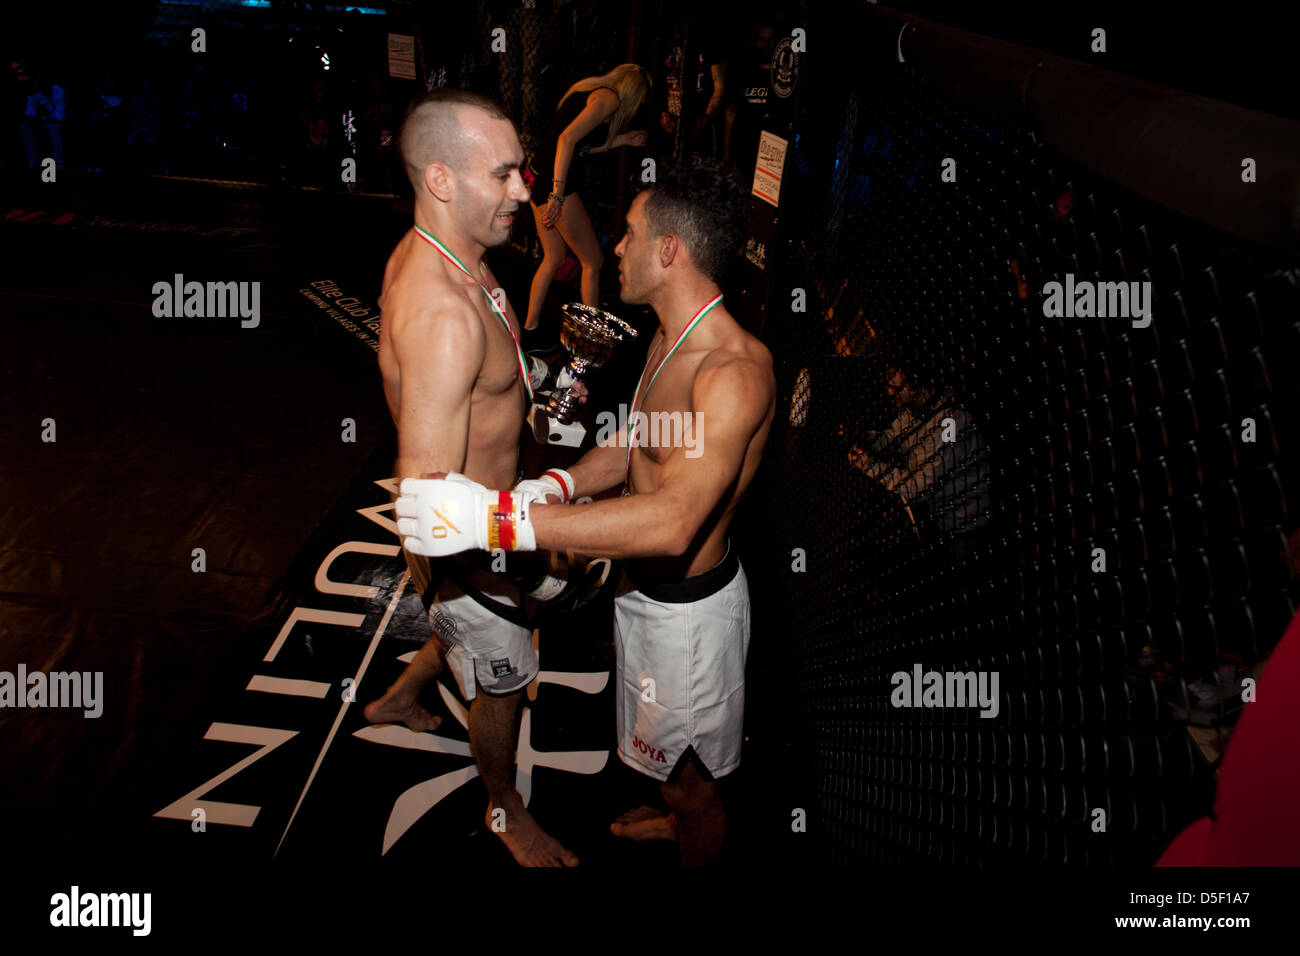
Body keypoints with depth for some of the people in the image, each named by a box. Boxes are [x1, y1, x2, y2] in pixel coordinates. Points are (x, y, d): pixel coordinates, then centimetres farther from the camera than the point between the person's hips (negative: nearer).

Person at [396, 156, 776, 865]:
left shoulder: (736, 371, -33)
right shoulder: (671, 336, 0)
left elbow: (672, 522, -45)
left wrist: (494, 518, -48)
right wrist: (557, 487, -13)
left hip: (689, 606, -9)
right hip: (644, 582, 9)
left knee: (689, 770, 16)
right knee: (667, 751, 34)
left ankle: (699, 862, 44)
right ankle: (680, 819, 62)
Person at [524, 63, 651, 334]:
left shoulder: (587, 90, 20)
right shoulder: (609, 97, -9)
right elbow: (568, 138, -22)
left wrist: (623, 139, 31)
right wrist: (558, 192, -26)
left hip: (538, 177, 10)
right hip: (552, 181, -10)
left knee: (553, 258, 21)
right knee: (593, 261, 4)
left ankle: (529, 327, 27)